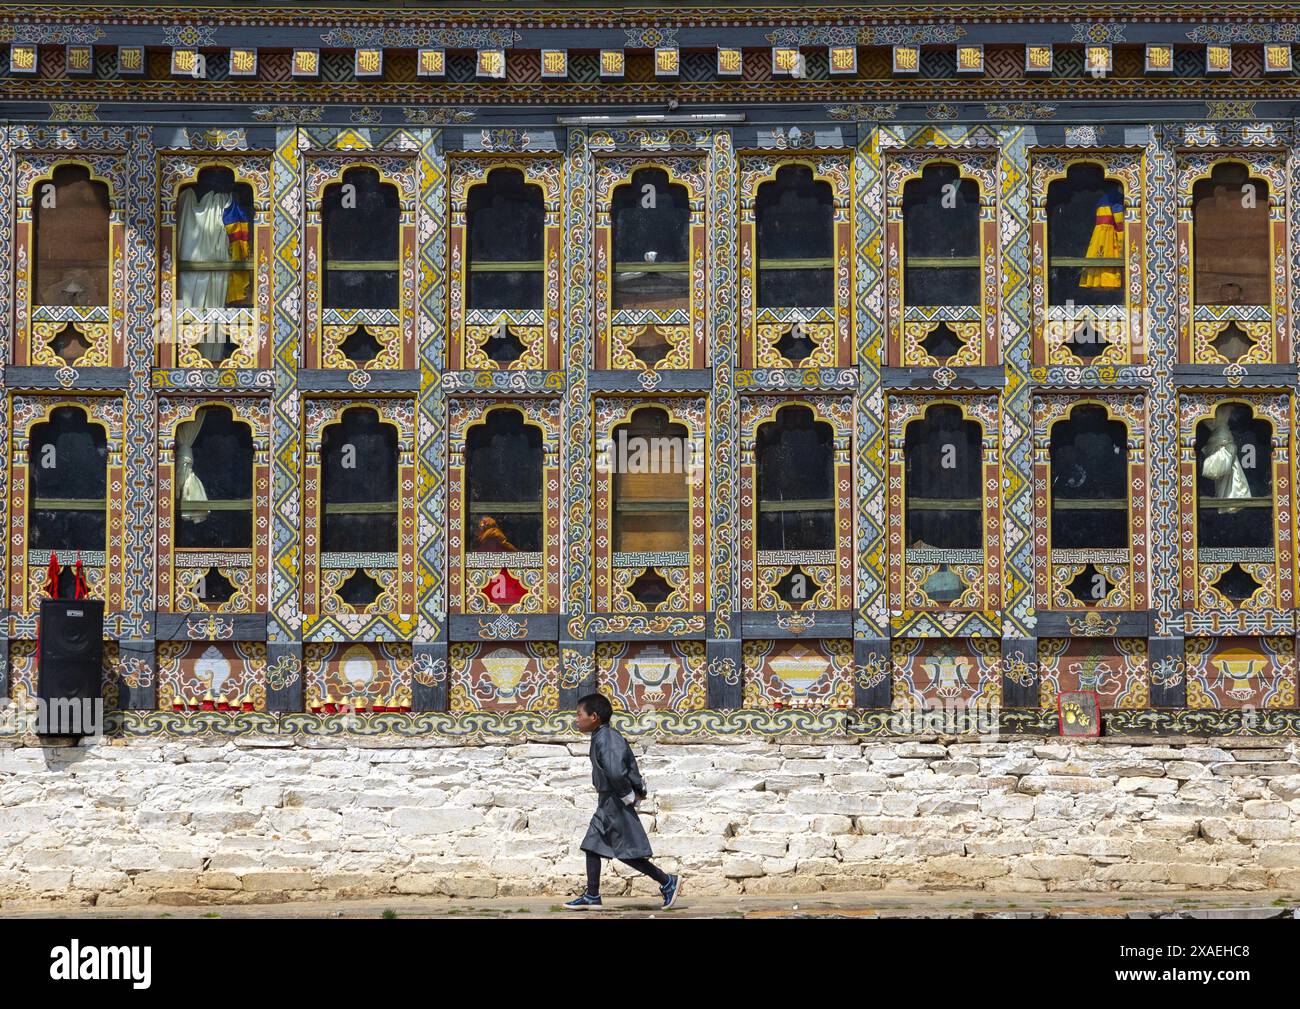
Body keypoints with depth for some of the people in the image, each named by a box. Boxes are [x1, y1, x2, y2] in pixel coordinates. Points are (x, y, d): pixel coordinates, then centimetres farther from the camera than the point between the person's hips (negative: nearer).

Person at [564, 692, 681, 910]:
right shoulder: (611, 736, 11)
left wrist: (628, 796, -19)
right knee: (592, 847, 11)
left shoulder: (603, 740, -22)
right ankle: (592, 896, 14)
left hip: (615, 804, -10)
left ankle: (667, 882, 5)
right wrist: (639, 790, 12)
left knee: (627, 852, -3)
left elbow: (615, 772, -31)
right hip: (607, 803, 10)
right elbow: (631, 766, 14)